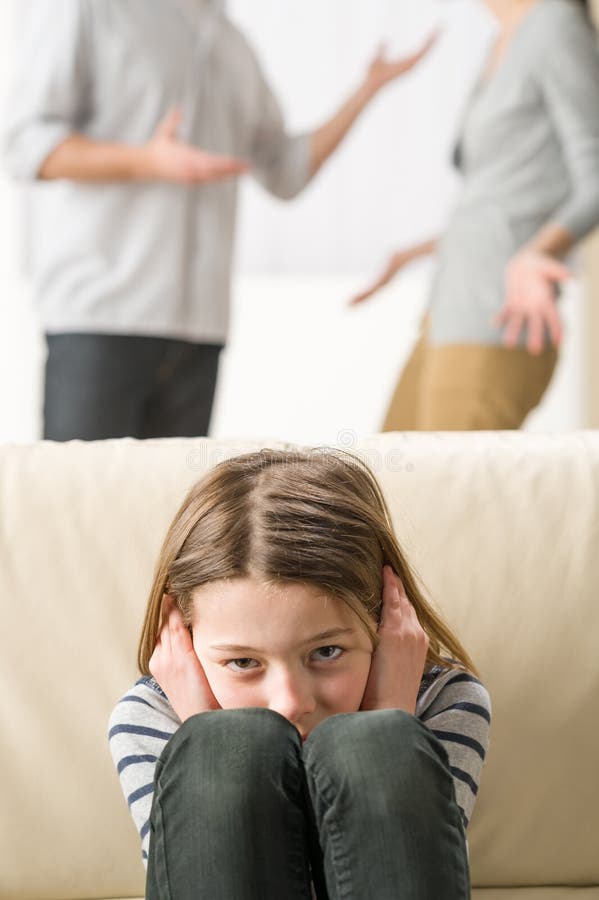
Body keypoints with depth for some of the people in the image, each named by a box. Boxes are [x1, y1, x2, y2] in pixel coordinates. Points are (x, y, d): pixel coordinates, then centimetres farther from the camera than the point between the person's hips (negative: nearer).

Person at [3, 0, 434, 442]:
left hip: (198, 321, 6)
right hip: (99, 309, -6)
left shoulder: (233, 45, 22)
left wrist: (371, 87, 19)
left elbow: (287, 170, 27)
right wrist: (151, 162, -21)